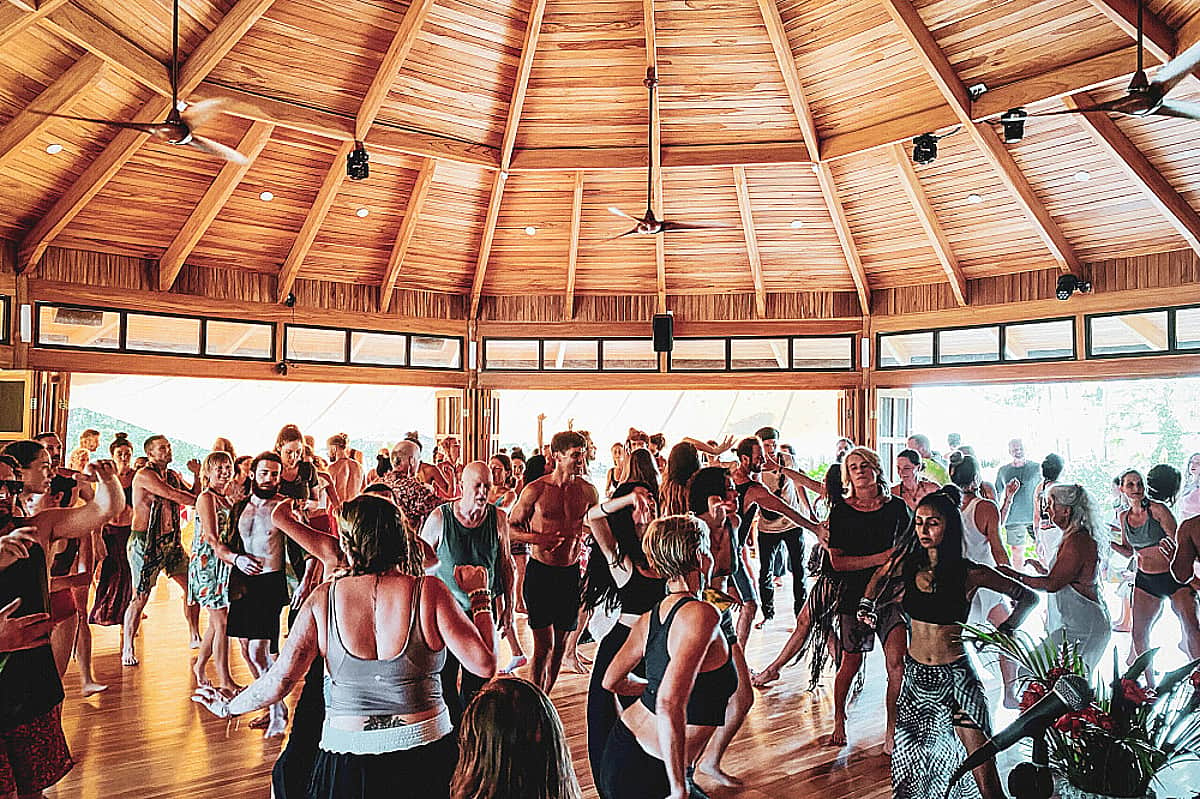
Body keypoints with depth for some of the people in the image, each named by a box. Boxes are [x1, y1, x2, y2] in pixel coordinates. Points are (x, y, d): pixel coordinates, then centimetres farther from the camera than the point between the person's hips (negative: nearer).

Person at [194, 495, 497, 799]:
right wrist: (479, 595, -3)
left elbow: (278, 681, -5)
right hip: (425, 754, 0)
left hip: (346, 752, 0)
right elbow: (484, 664, -15)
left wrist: (228, 707, 14)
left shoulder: (323, 598, -8)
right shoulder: (429, 591, -13)